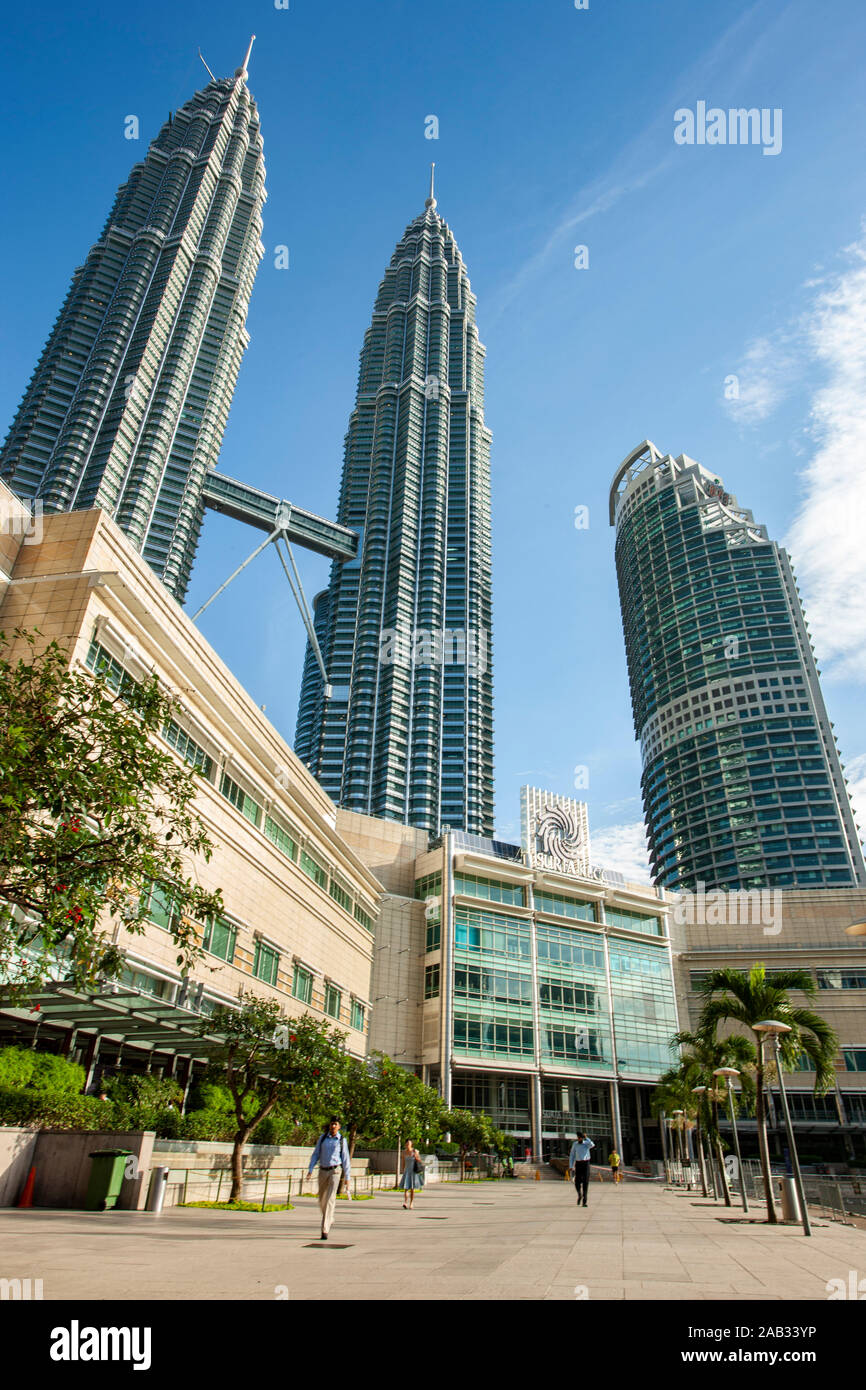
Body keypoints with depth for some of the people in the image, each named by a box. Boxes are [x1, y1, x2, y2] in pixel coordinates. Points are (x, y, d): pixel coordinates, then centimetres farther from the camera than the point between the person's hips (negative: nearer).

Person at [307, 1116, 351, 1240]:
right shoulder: (322, 1137, 2)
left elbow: (345, 1159, 2)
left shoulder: (342, 1140, -1)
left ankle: (325, 1230, -10)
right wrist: (310, 1169, -6)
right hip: (323, 1170, 3)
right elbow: (316, 1154, 5)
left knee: (330, 1199, -14)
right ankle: (329, 1219, 42)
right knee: (322, 1200, 14)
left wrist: (347, 1178, 2)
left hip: (335, 1171, -3)